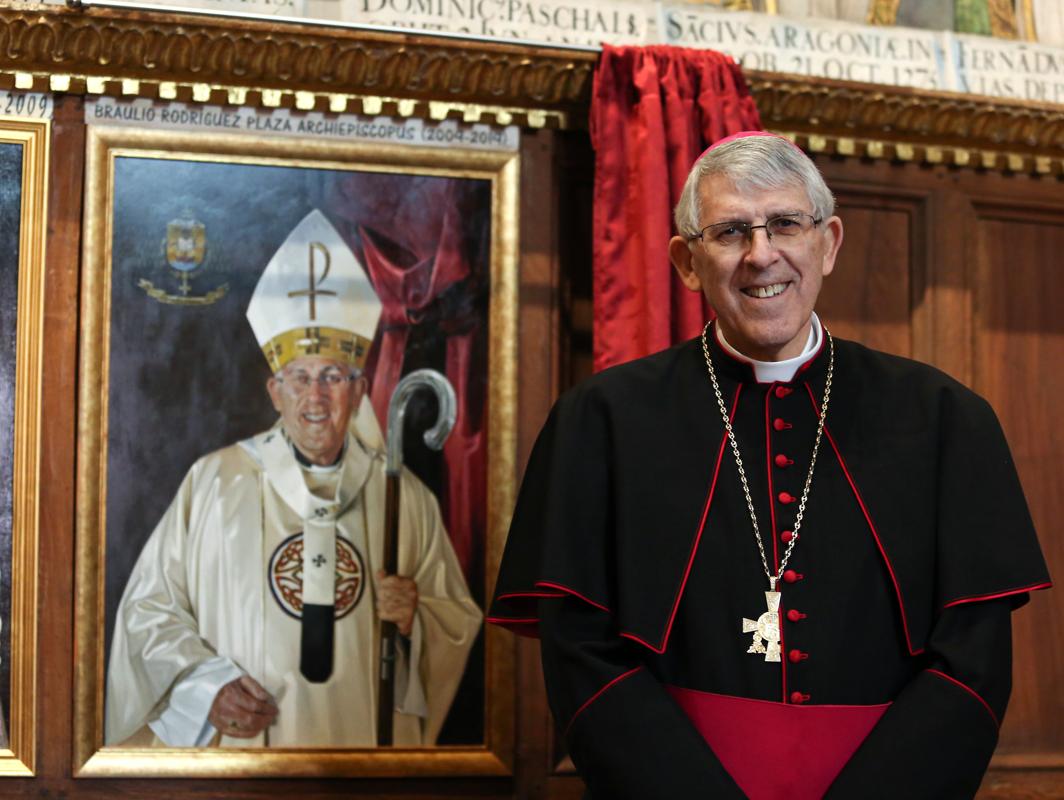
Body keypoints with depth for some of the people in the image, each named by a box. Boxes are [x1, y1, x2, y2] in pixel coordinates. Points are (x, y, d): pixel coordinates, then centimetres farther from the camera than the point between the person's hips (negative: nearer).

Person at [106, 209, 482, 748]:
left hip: (368, 744, 2)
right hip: (238, 745, -1)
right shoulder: (213, 482, -4)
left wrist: (413, 622, -12)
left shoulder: (406, 498, 1)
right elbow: (150, 606, -1)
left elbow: (459, 620, 8)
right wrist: (207, 686, -13)